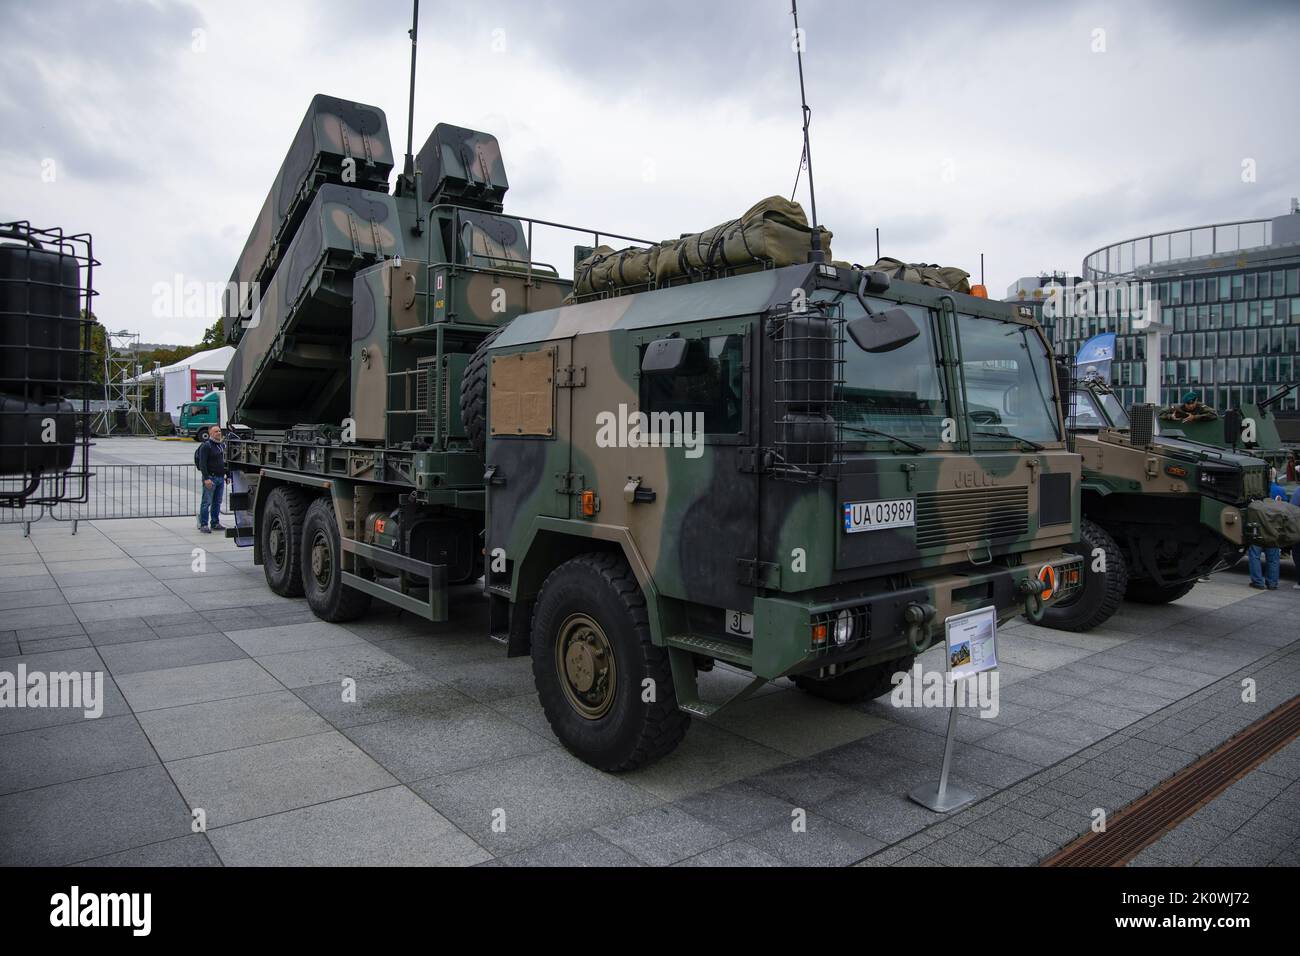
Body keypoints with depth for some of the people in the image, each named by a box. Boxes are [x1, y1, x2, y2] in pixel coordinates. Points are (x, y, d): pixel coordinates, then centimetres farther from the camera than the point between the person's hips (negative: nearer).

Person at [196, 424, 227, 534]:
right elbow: (202, 464, -15)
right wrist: (206, 478, -22)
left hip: (220, 478, 8)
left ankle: (215, 523, 18)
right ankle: (203, 525, -2)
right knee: (207, 502, -6)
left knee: (217, 502, 11)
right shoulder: (206, 446, -9)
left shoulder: (222, 445, 16)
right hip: (210, 478, -8)